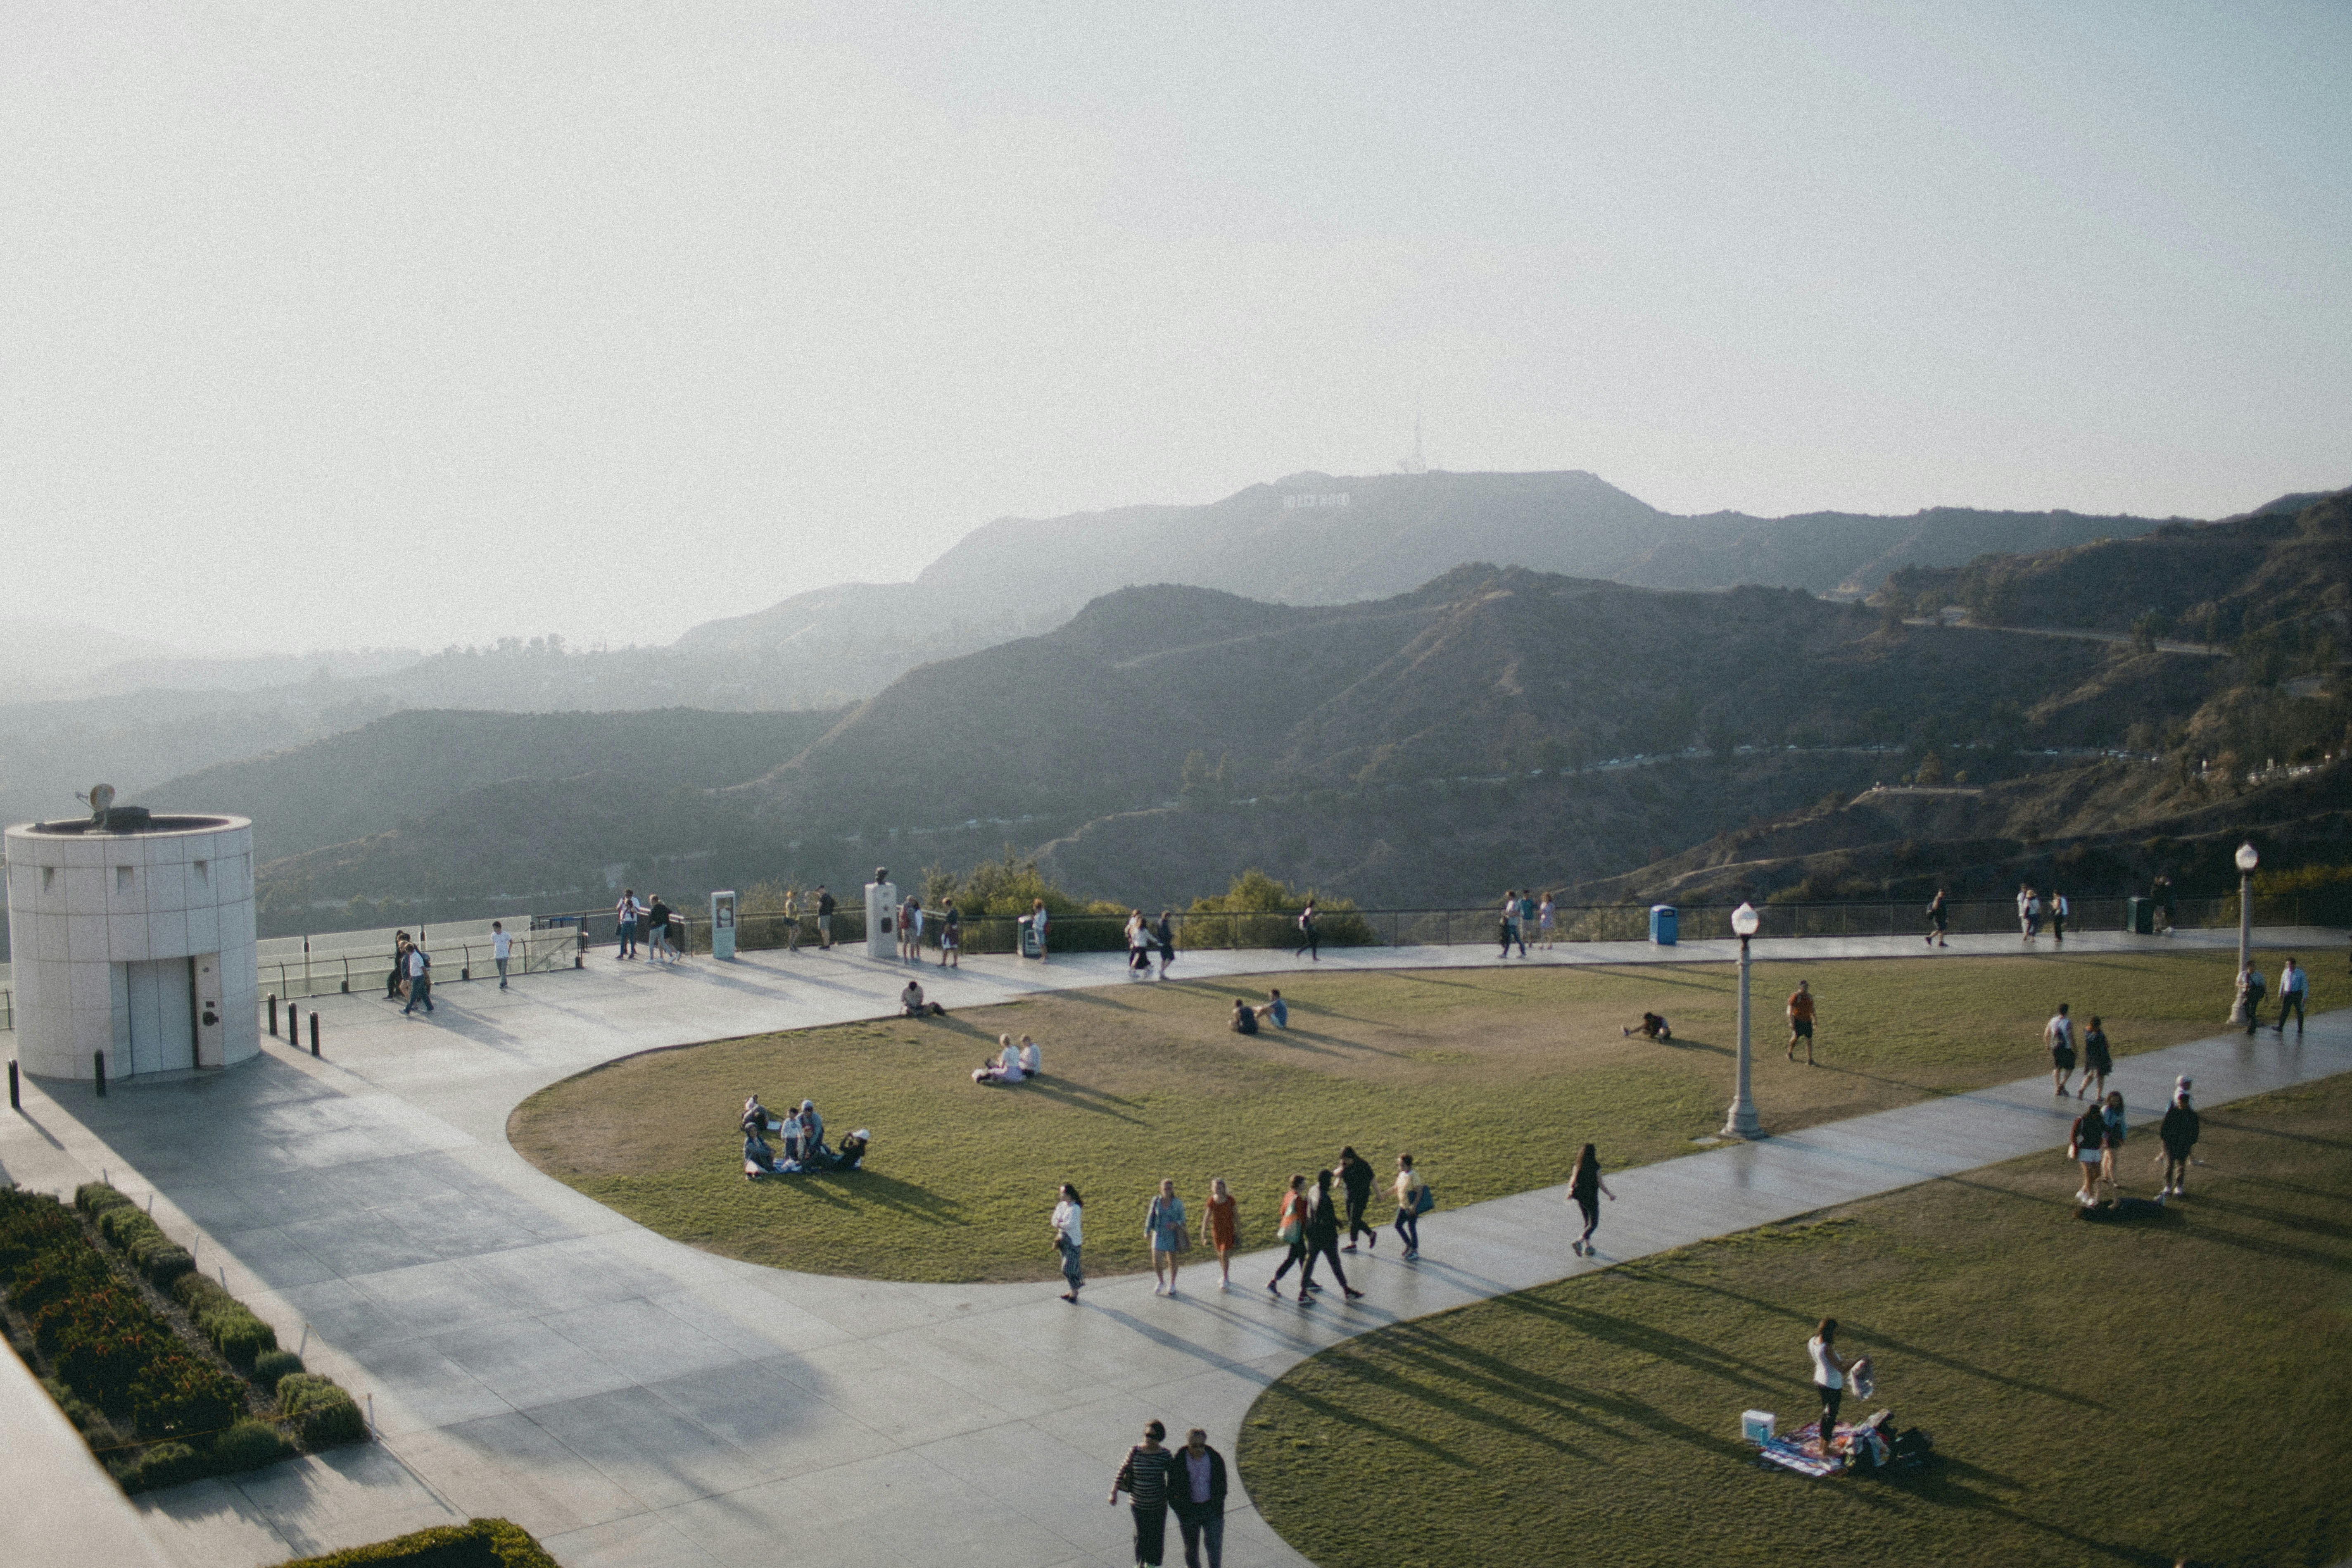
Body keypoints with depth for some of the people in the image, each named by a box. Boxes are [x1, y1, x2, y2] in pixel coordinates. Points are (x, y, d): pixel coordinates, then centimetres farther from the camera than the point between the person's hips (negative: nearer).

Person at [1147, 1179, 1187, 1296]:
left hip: (1172, 1235, -1)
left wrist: (1176, 1224, -24)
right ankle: (1161, 1282, 24)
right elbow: (1151, 1216, 4)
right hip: (1159, 1235, 1)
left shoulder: (1177, 1203, -11)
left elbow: (1182, 1218, -4)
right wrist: (1147, 1231, 3)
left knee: (1172, 1260, 11)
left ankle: (1172, 1285, 31)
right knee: (1156, 1261, -3)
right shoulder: (1156, 1200, -7)